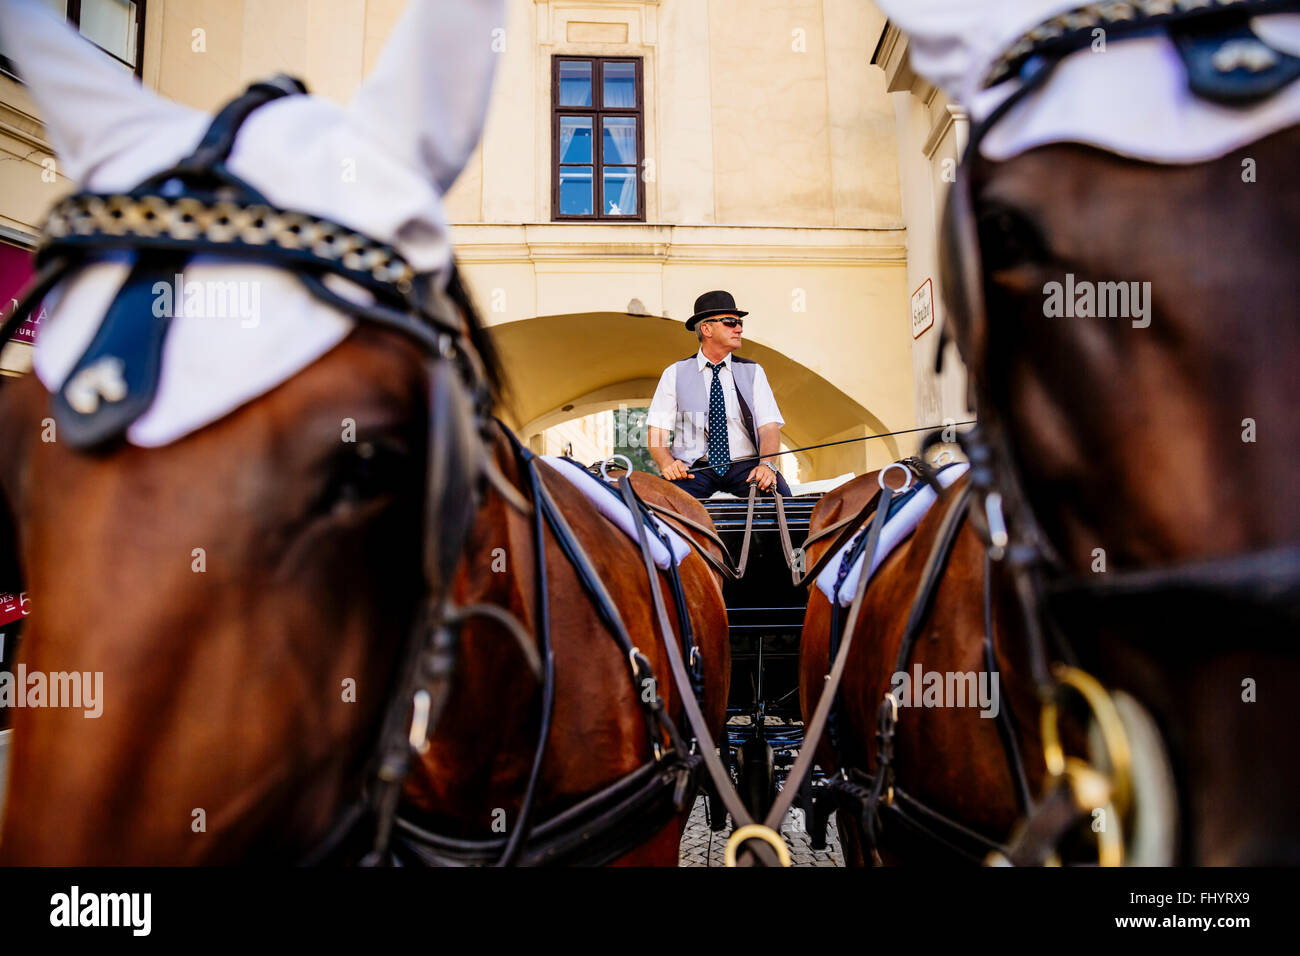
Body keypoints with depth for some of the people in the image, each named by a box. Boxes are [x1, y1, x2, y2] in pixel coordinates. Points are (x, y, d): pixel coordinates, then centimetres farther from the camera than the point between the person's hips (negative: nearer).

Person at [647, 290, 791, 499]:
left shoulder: (753, 372, 12)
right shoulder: (675, 374, 8)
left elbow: (769, 427, 2)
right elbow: (656, 432, 3)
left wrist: (767, 465, -20)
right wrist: (667, 464, -19)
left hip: (745, 465, 1)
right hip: (693, 467, -1)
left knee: (778, 492, -30)